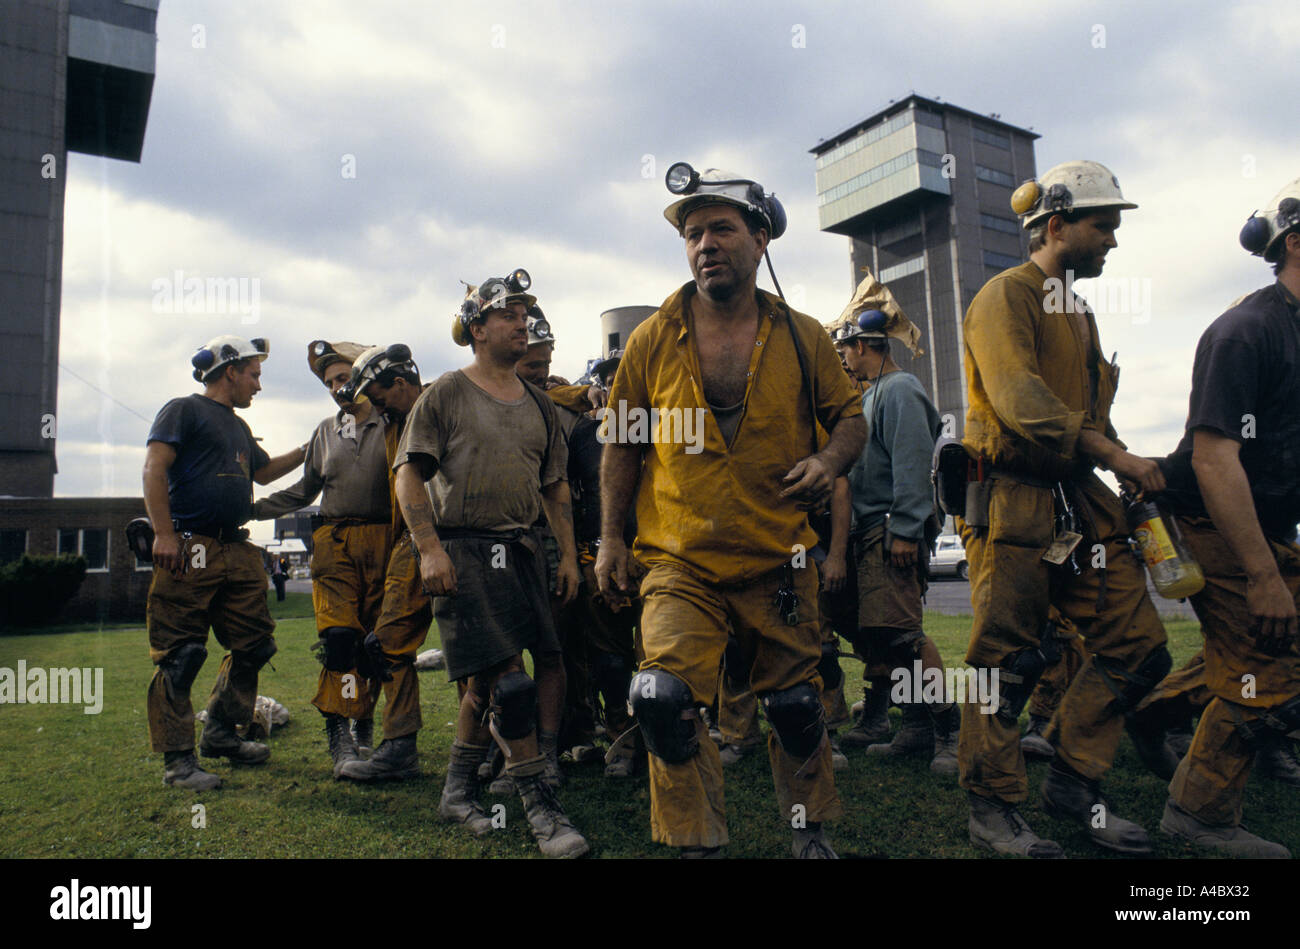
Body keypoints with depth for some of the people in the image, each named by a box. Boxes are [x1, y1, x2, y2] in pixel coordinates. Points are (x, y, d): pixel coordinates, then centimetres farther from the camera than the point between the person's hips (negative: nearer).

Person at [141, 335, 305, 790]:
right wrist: (164, 534, -19)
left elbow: (264, 471, 38)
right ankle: (177, 760, 1)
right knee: (180, 657, -5)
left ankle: (220, 734, 25)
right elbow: (154, 468, -10)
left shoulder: (239, 427, 25)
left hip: (238, 552, 9)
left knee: (252, 647, 10)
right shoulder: (184, 410, 0)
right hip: (190, 550, -9)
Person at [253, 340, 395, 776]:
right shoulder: (326, 431, 19)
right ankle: (339, 734, -10)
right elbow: (303, 491, 25)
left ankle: (363, 725, 15)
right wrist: (248, 509, 19)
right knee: (339, 637, -12)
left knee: (375, 641, 1)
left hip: (383, 540, -2)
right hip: (335, 541, 2)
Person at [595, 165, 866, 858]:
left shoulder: (801, 337, 0)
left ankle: (810, 833, 39)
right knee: (664, 698, -17)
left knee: (796, 707, 13)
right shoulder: (651, 341, -1)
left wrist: (830, 459, -13)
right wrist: (610, 540, 3)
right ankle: (697, 843, 7)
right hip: (680, 563, -1)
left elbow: (849, 416, 10)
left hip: (778, 561, 1)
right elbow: (622, 445, 7)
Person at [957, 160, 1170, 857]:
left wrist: (1136, 479, 14)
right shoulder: (1006, 296, -5)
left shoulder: (1078, 312, 24)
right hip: (1014, 503, -9)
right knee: (1006, 659, -3)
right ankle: (993, 810, 11)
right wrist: (1114, 454, -19)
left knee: (1138, 648, 6)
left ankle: (1074, 783, 20)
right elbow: (1020, 399, -20)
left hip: (1081, 501, 9)